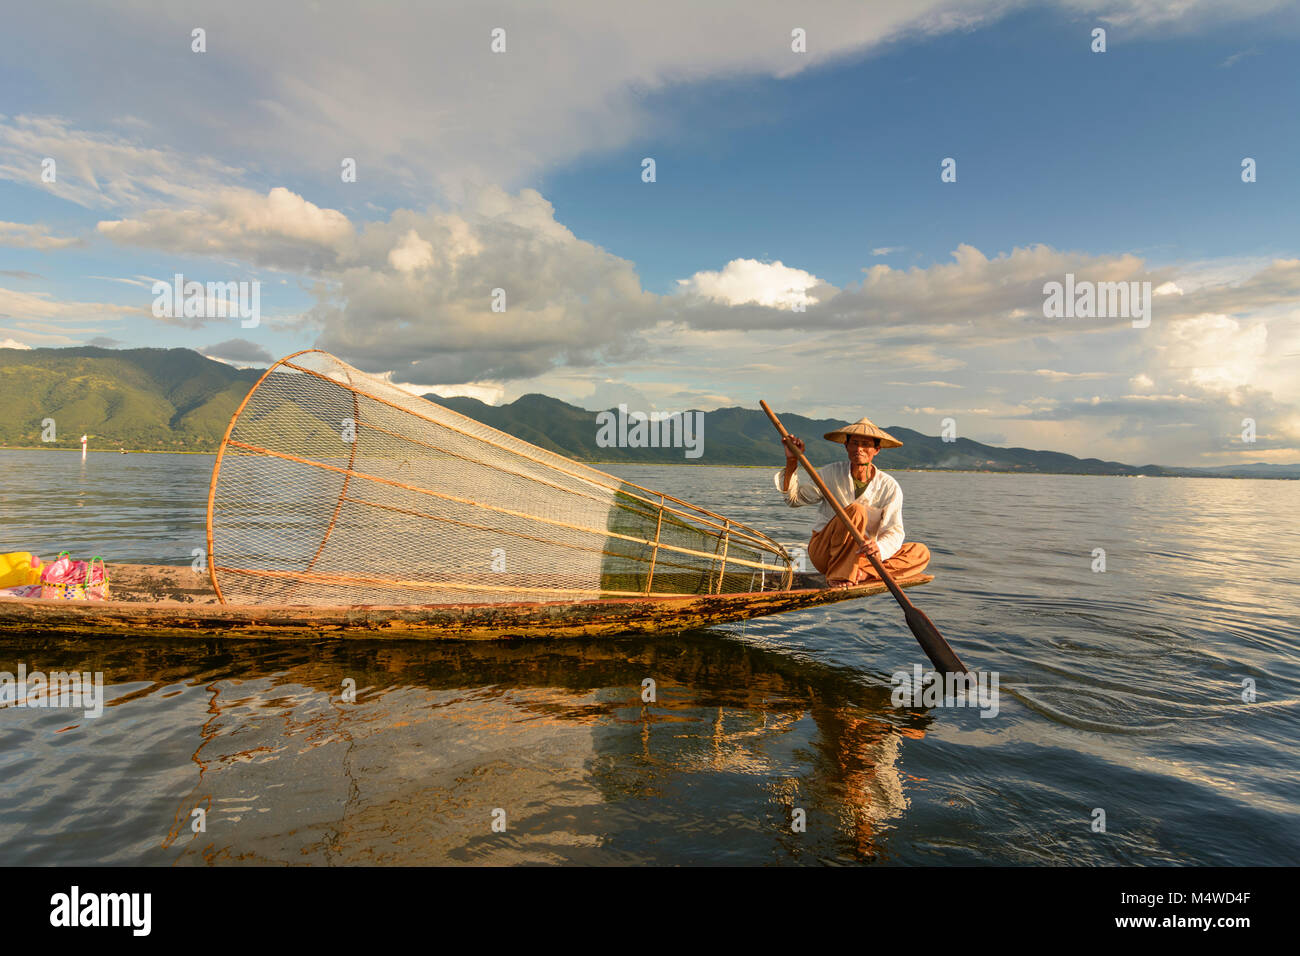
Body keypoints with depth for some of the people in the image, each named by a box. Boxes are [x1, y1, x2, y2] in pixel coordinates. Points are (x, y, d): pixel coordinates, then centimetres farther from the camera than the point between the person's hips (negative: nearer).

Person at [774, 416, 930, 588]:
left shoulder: (889, 487, -4)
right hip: (823, 552, -3)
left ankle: (862, 574, -30)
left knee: (921, 553, -14)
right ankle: (838, 577, -28)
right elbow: (794, 498, 3)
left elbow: (893, 532, -13)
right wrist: (792, 462, -10)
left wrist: (879, 548, -36)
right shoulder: (832, 473, -2)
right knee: (856, 510, -29)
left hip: (861, 555, 3)